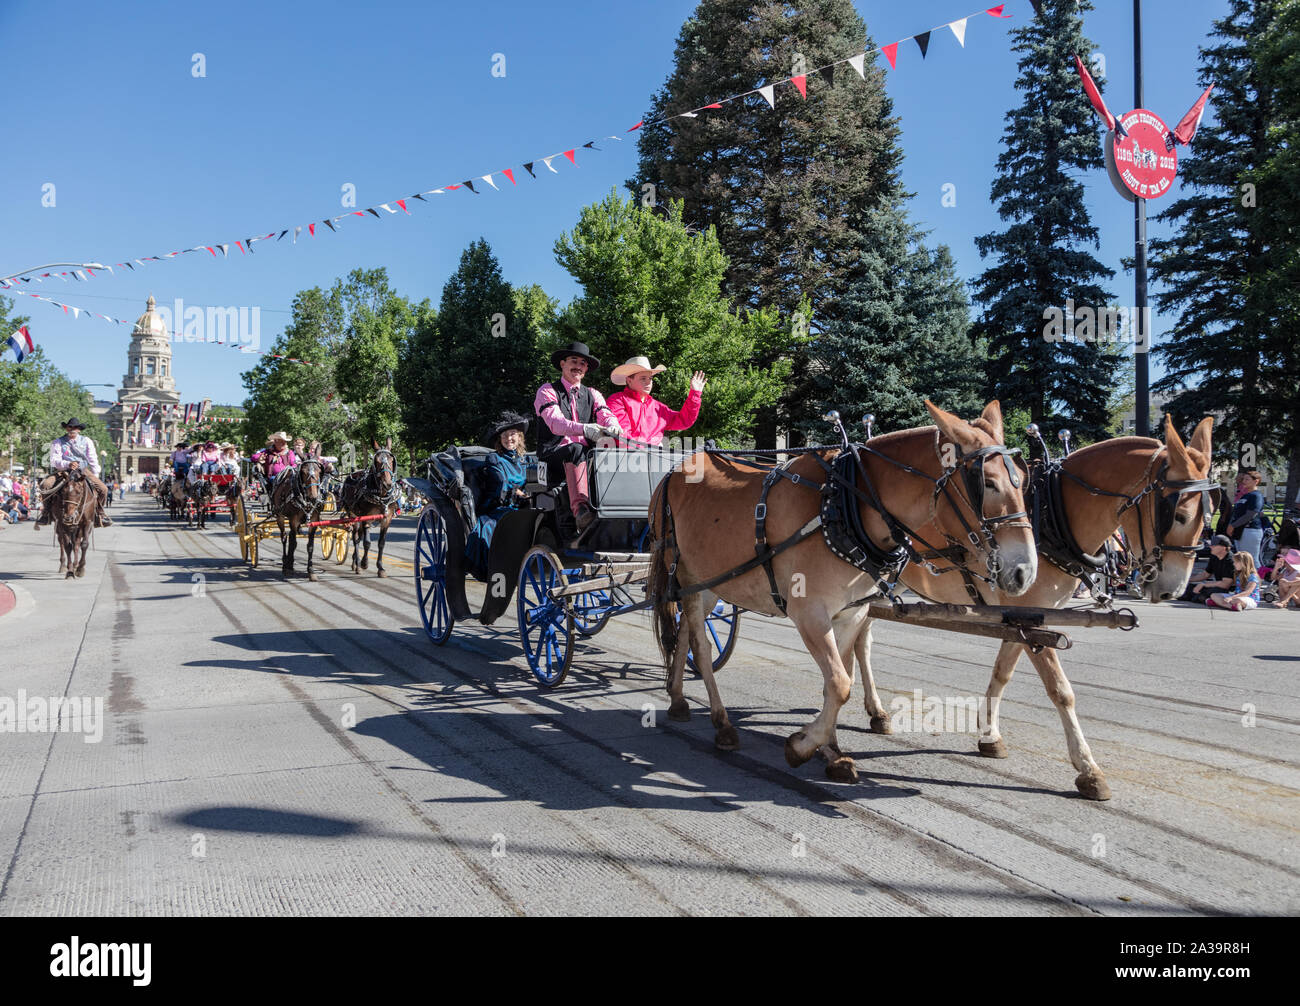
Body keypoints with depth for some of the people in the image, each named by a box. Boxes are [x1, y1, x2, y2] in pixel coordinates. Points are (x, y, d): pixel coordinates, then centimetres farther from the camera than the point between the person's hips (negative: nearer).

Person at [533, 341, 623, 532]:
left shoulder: (592, 395, 23)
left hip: (585, 455, 5)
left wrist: (613, 428, -26)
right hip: (554, 456, -5)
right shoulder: (547, 391, 7)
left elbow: (606, 415, 2)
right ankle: (581, 510, -57)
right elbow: (555, 422, -13)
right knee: (575, 449, -38)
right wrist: (584, 429, -33)